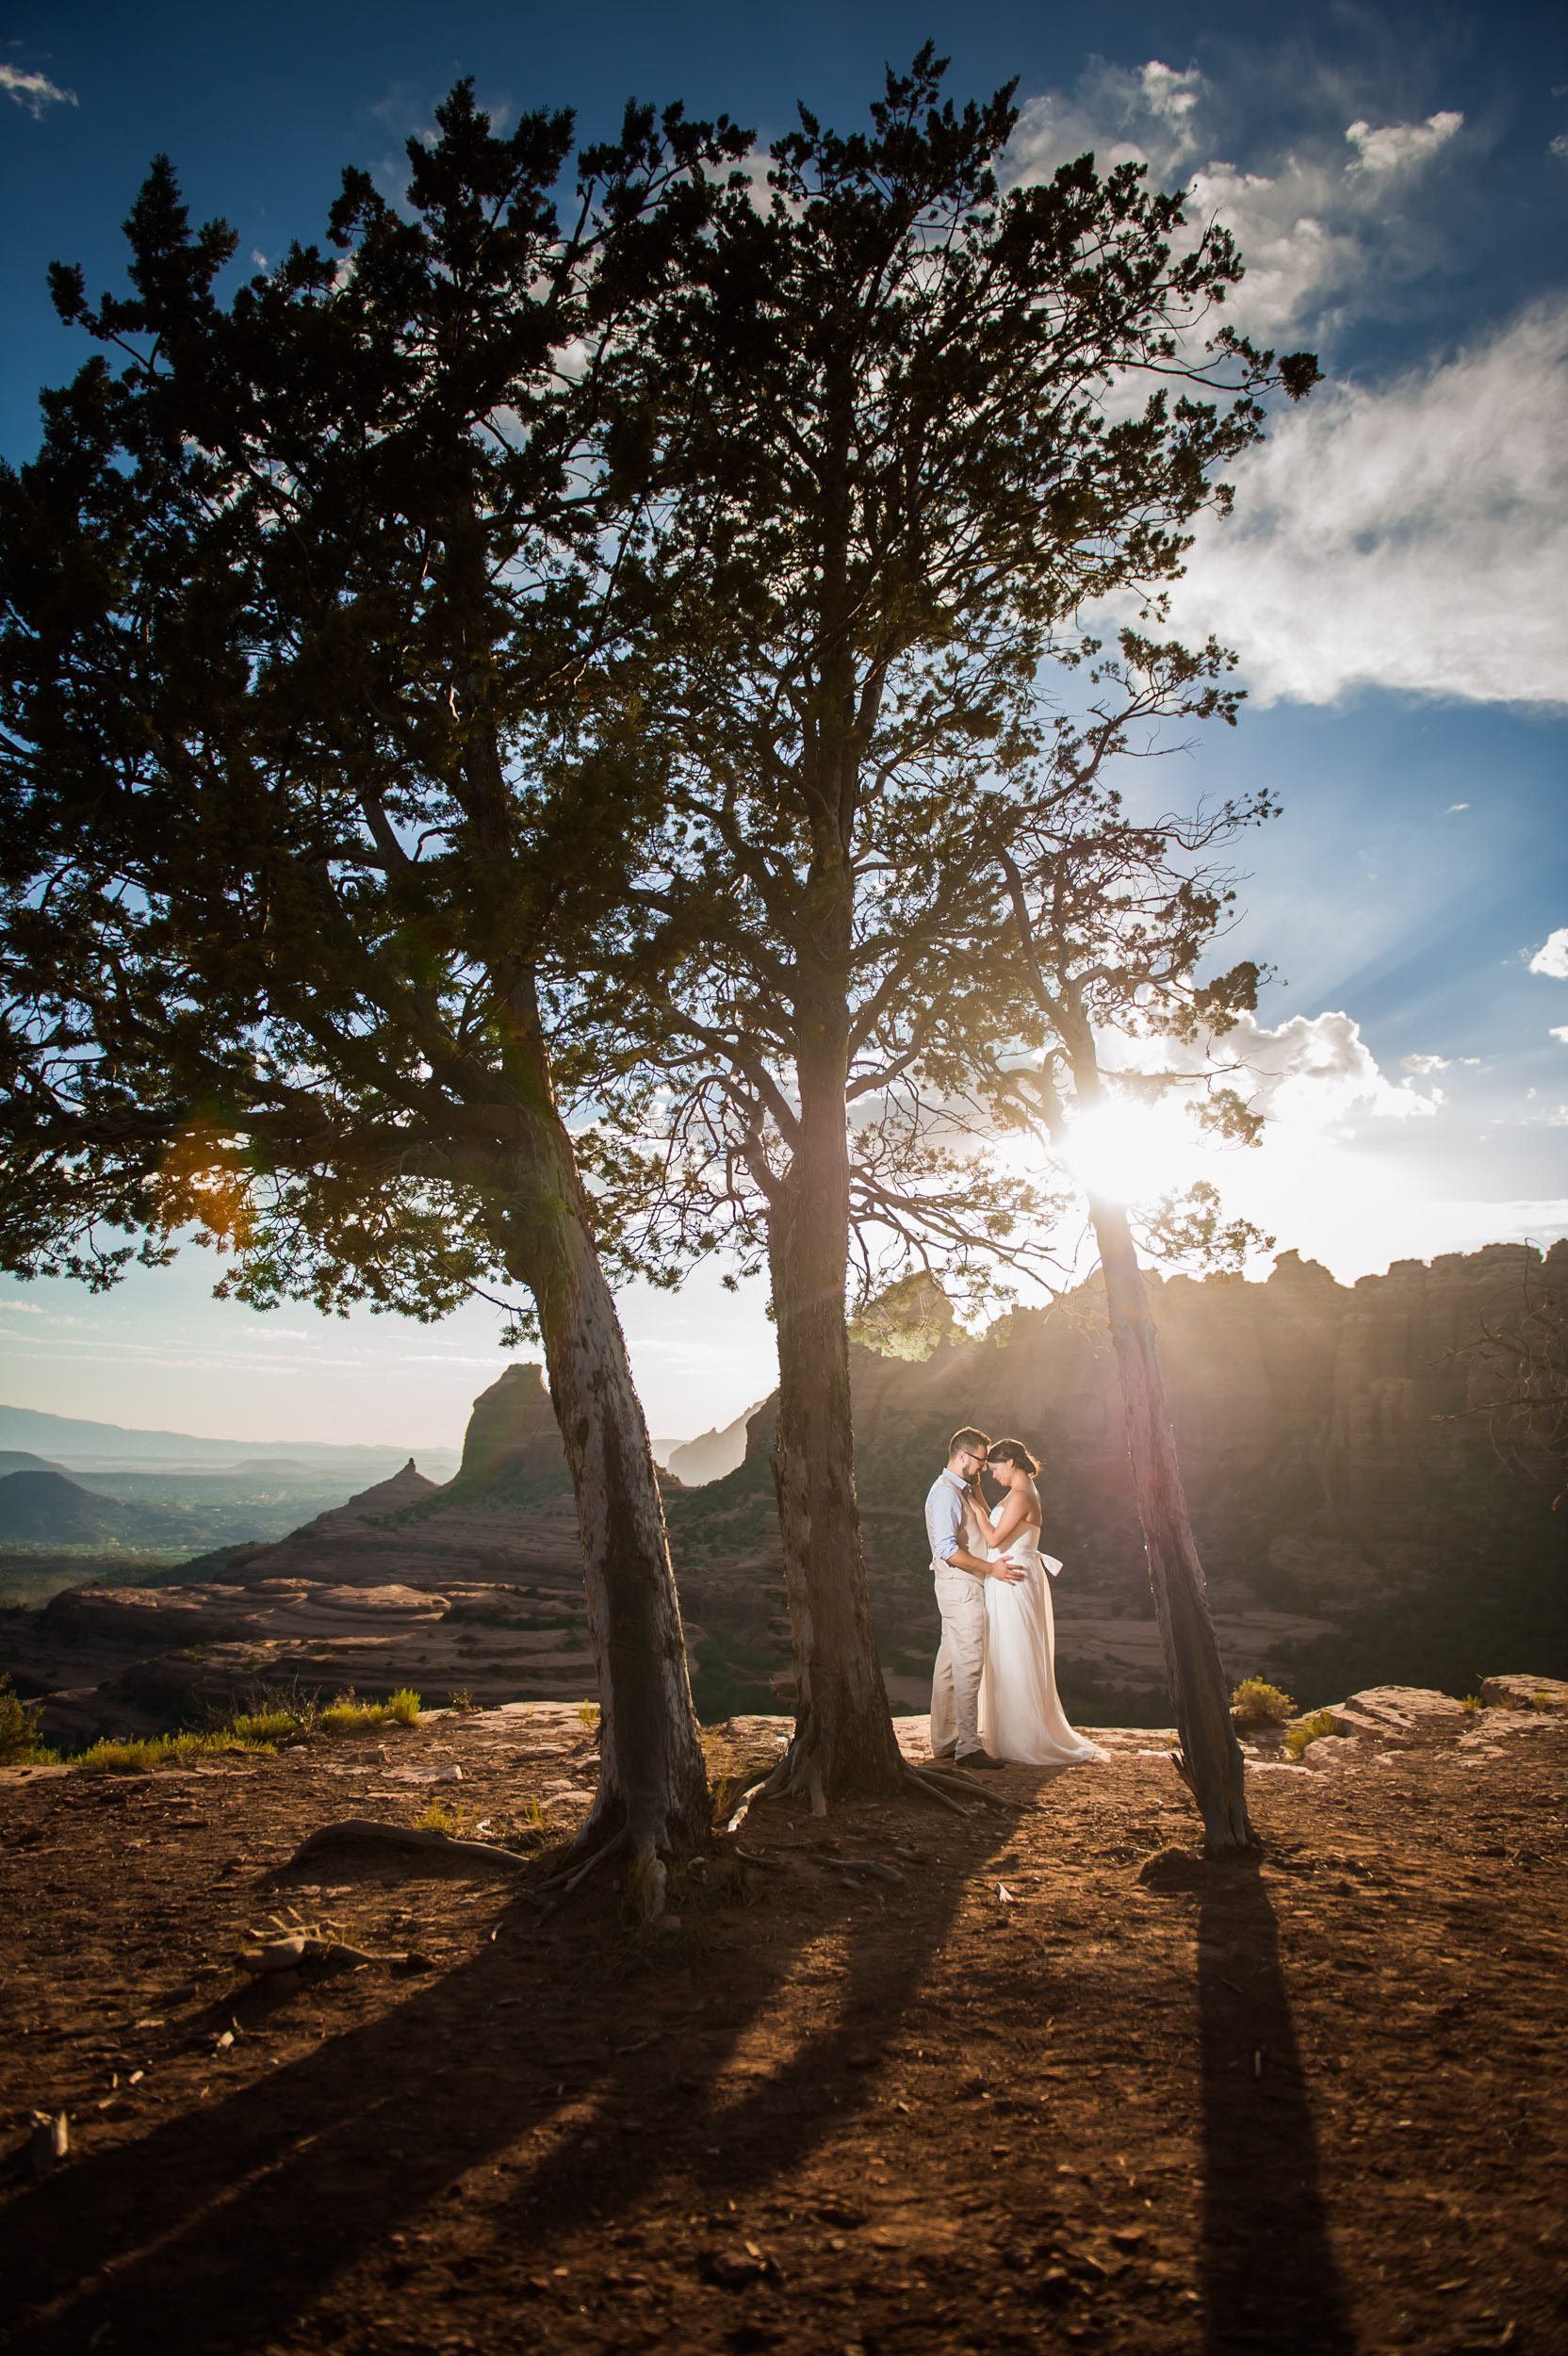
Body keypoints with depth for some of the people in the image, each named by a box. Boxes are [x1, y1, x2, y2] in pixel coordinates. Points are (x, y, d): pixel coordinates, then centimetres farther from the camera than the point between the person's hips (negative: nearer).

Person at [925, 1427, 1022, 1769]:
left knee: (950, 1664, 12)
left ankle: (943, 1742, 18)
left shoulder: (962, 1490, 17)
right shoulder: (946, 1492, -16)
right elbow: (947, 1549, -23)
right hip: (960, 1585, -11)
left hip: (964, 1587, 11)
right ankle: (968, 1747, -10)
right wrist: (991, 1569, -21)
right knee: (969, 1664, -11)